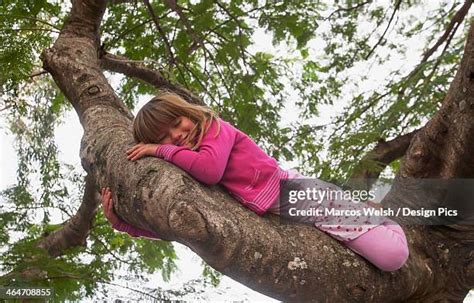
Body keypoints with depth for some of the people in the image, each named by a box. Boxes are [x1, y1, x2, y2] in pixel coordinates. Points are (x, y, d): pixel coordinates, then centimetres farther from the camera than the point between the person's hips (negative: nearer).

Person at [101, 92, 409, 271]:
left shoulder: (213, 126, -8)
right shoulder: (182, 176, 9)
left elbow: (211, 169, -29)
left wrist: (163, 151, -15)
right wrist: (121, 221, -9)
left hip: (294, 192, -6)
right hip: (273, 219, 6)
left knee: (392, 255, -13)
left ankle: (386, 225, 20)